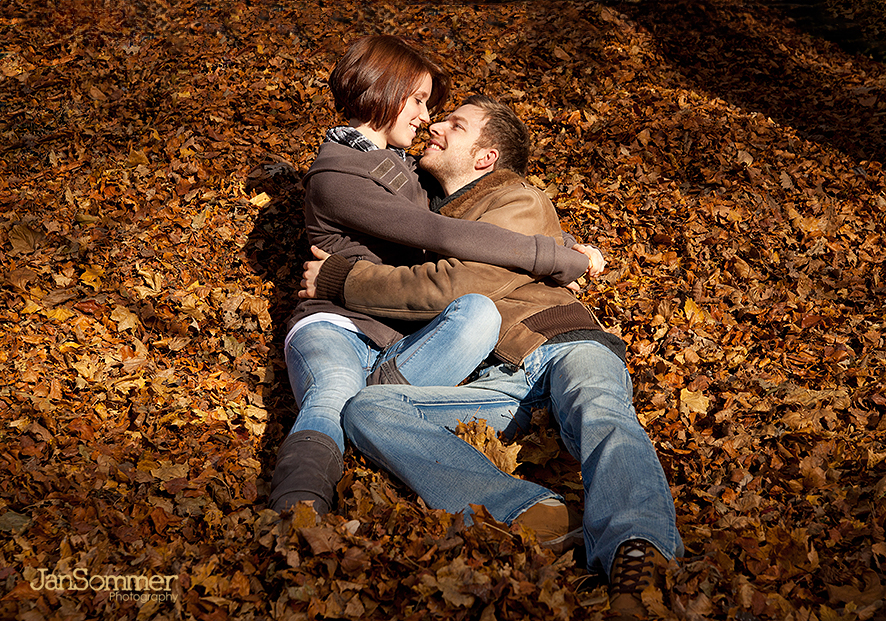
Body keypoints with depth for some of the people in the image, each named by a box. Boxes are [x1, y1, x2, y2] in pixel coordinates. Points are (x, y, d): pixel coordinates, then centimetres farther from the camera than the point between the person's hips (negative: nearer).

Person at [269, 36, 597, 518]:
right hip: (335, 326, -6)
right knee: (329, 400, -41)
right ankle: (300, 508, -65)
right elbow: (442, 235, -14)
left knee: (479, 312, -26)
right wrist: (559, 258, -12)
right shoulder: (334, 177, -4)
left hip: (405, 341, 7)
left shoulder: (399, 166, 27)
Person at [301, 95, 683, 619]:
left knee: (598, 410, -39)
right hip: (500, 380, 4)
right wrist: (337, 270, 32)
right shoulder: (435, 212, 32)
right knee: (366, 409, -22)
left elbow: (447, 287, -7)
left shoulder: (522, 204, 8)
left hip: (564, 344, -4)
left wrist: (340, 279, 1)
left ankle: (635, 557, -66)